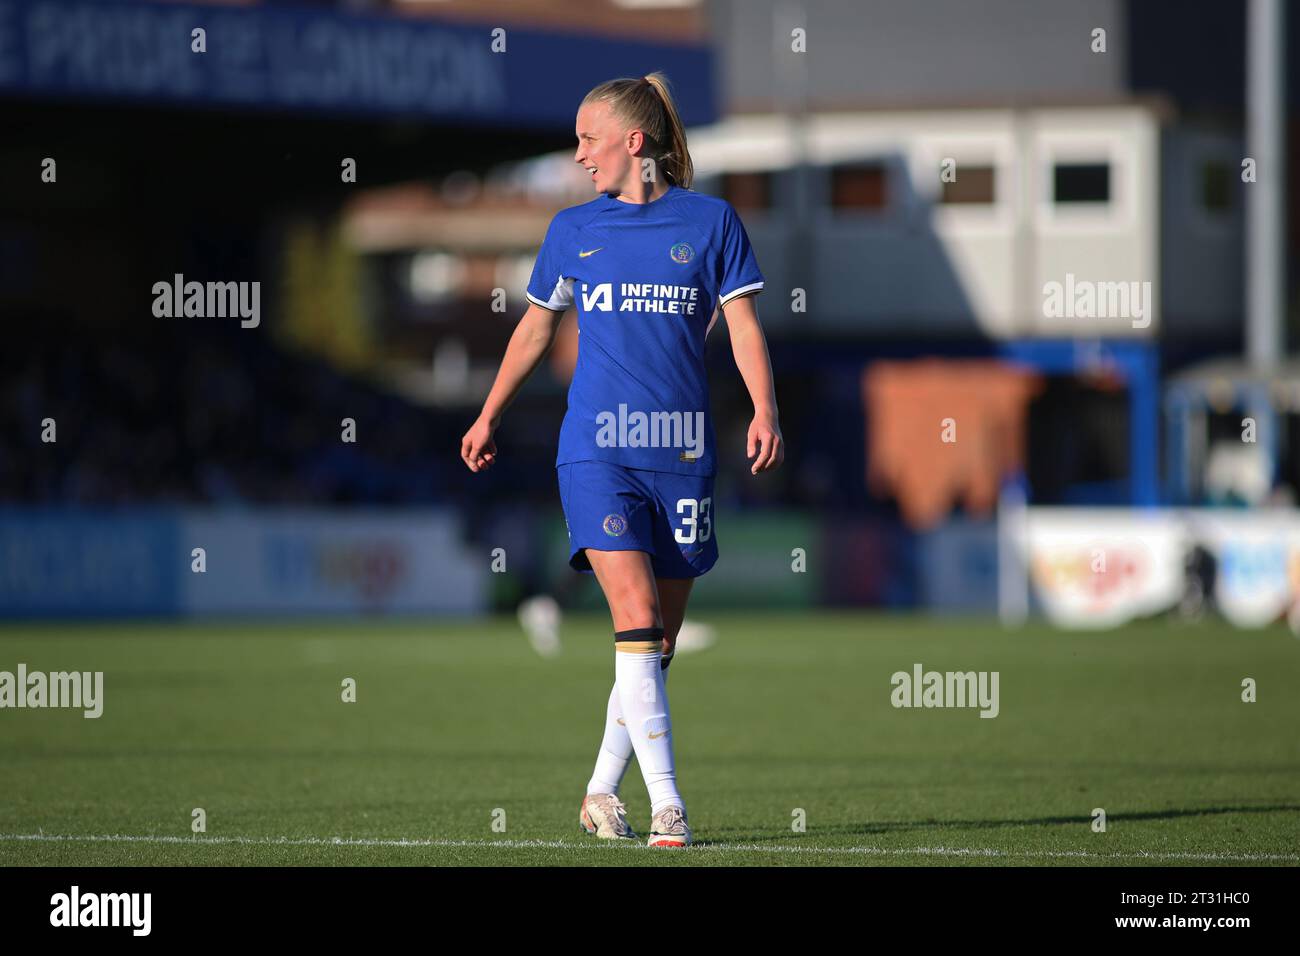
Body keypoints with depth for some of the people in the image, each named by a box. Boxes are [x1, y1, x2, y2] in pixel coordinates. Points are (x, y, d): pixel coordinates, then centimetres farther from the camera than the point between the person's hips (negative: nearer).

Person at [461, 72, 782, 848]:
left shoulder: (710, 221, 4)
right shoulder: (573, 230, 9)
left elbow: (743, 324, 1)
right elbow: (537, 328, 21)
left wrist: (765, 411, -12)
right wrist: (490, 416, 23)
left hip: (683, 449, 0)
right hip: (596, 448, 0)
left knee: (660, 640, 4)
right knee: (637, 618, -16)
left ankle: (603, 791, 20)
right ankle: (667, 805, -18)